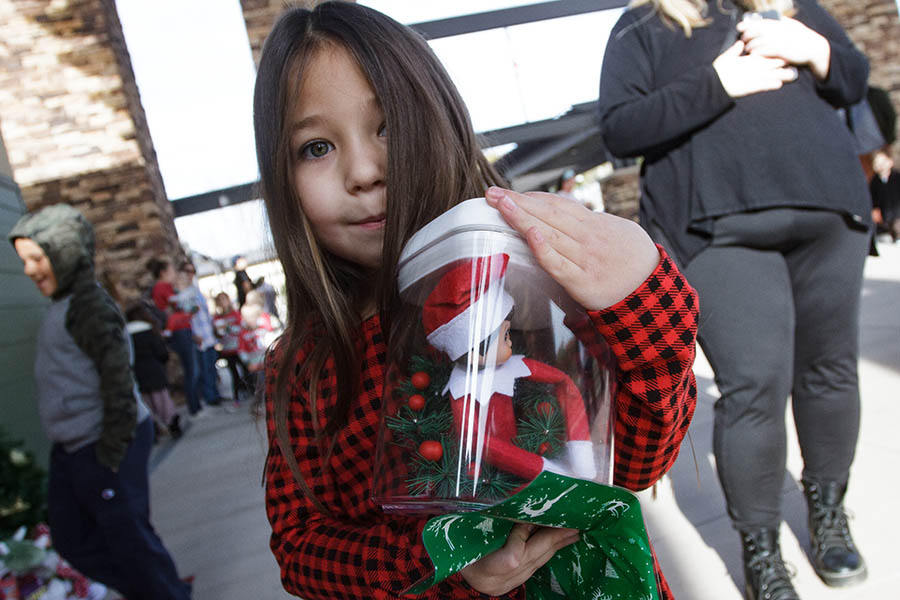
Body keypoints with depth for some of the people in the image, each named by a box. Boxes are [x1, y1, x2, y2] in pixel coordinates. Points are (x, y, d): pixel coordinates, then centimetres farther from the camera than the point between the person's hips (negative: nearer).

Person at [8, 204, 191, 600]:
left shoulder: (88, 304, -17)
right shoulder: (64, 305, 12)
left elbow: (118, 381, -23)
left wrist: (110, 455, -21)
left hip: (103, 448, -10)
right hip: (72, 449, 10)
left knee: (128, 537, 4)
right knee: (72, 539, 18)